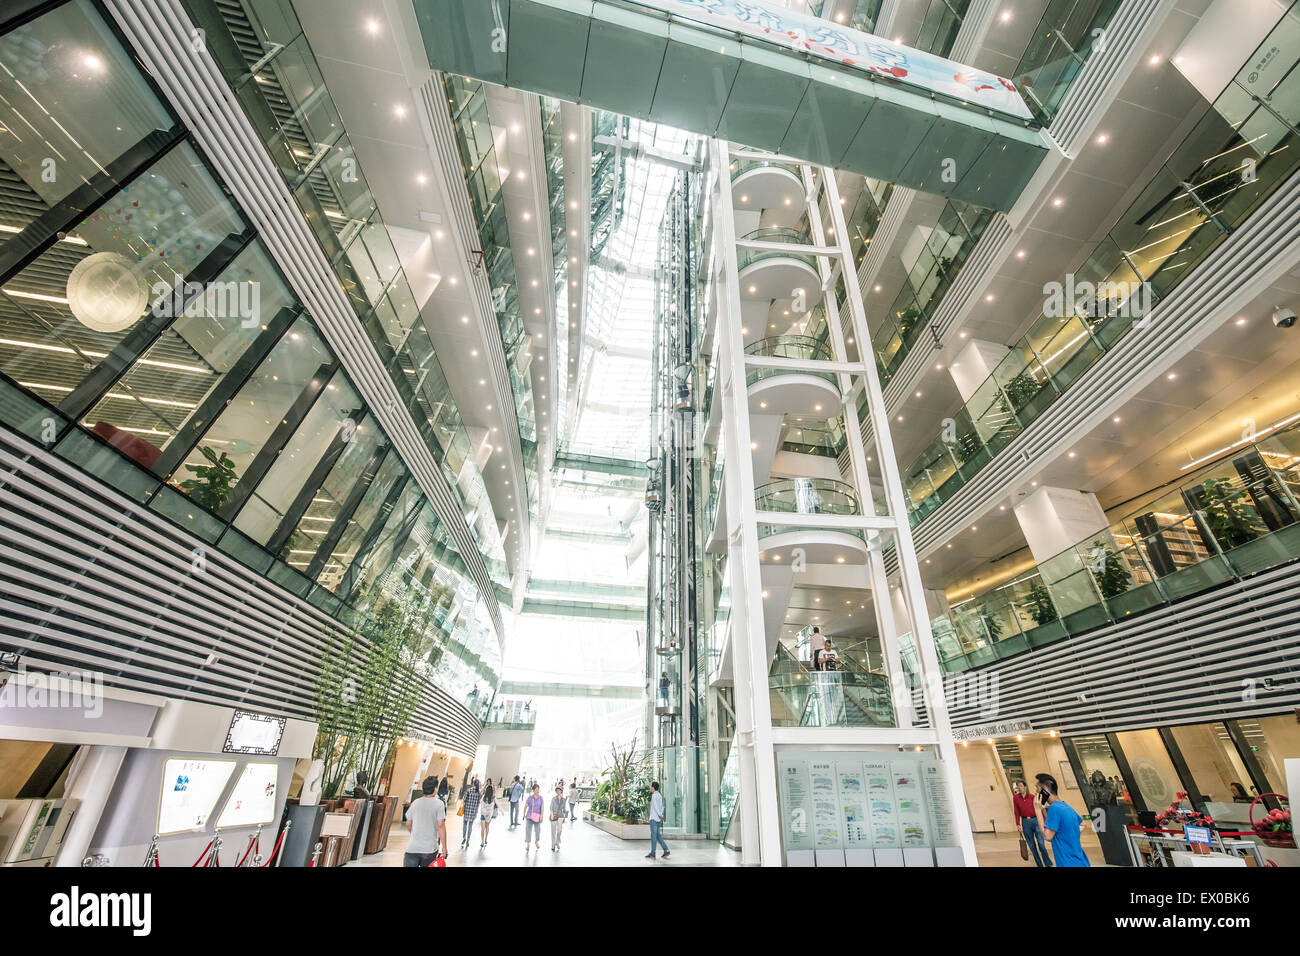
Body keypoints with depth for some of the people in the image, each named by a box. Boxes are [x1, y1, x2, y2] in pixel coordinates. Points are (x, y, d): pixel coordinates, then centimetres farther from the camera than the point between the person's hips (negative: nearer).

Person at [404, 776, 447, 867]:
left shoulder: (415, 802, 5)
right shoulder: (439, 804, -8)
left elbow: (408, 824, 14)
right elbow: (441, 826, -13)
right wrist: (444, 847, -7)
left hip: (412, 847, 2)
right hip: (430, 849, -2)